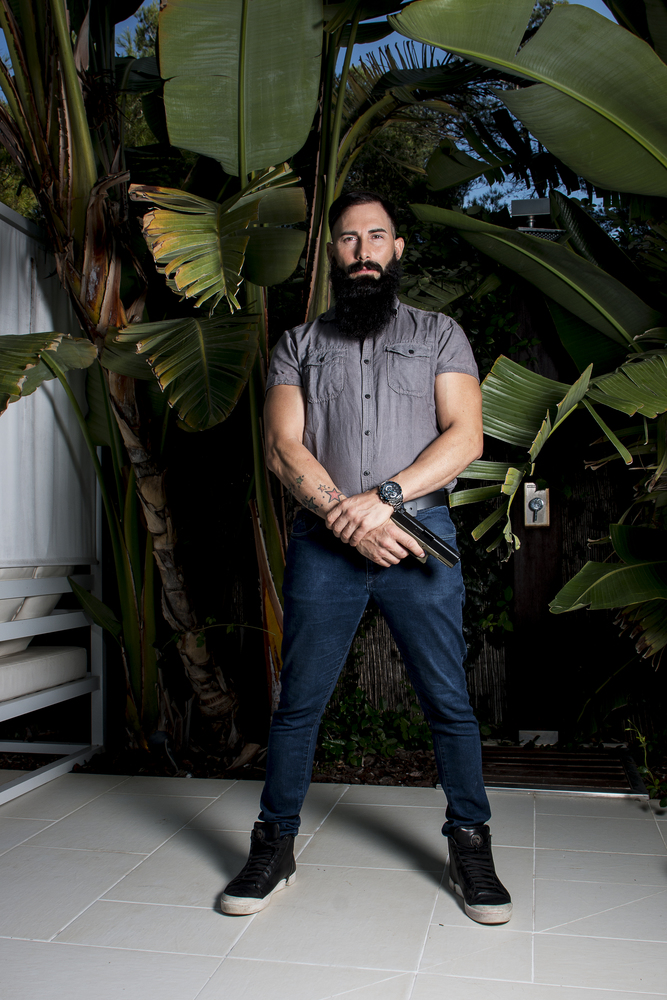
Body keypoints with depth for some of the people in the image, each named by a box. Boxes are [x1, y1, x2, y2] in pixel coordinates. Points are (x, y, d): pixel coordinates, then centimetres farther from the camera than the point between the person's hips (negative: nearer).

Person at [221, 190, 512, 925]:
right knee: (299, 701, 6)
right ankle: (274, 846, 22)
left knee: (449, 700, 4)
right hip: (323, 542, 1)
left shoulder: (439, 334, 12)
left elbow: (464, 436, 0)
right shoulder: (299, 345, 14)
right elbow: (282, 448, 2)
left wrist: (384, 497, -14)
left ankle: (470, 847, 21)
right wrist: (347, 516, -12)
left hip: (419, 534, 0)